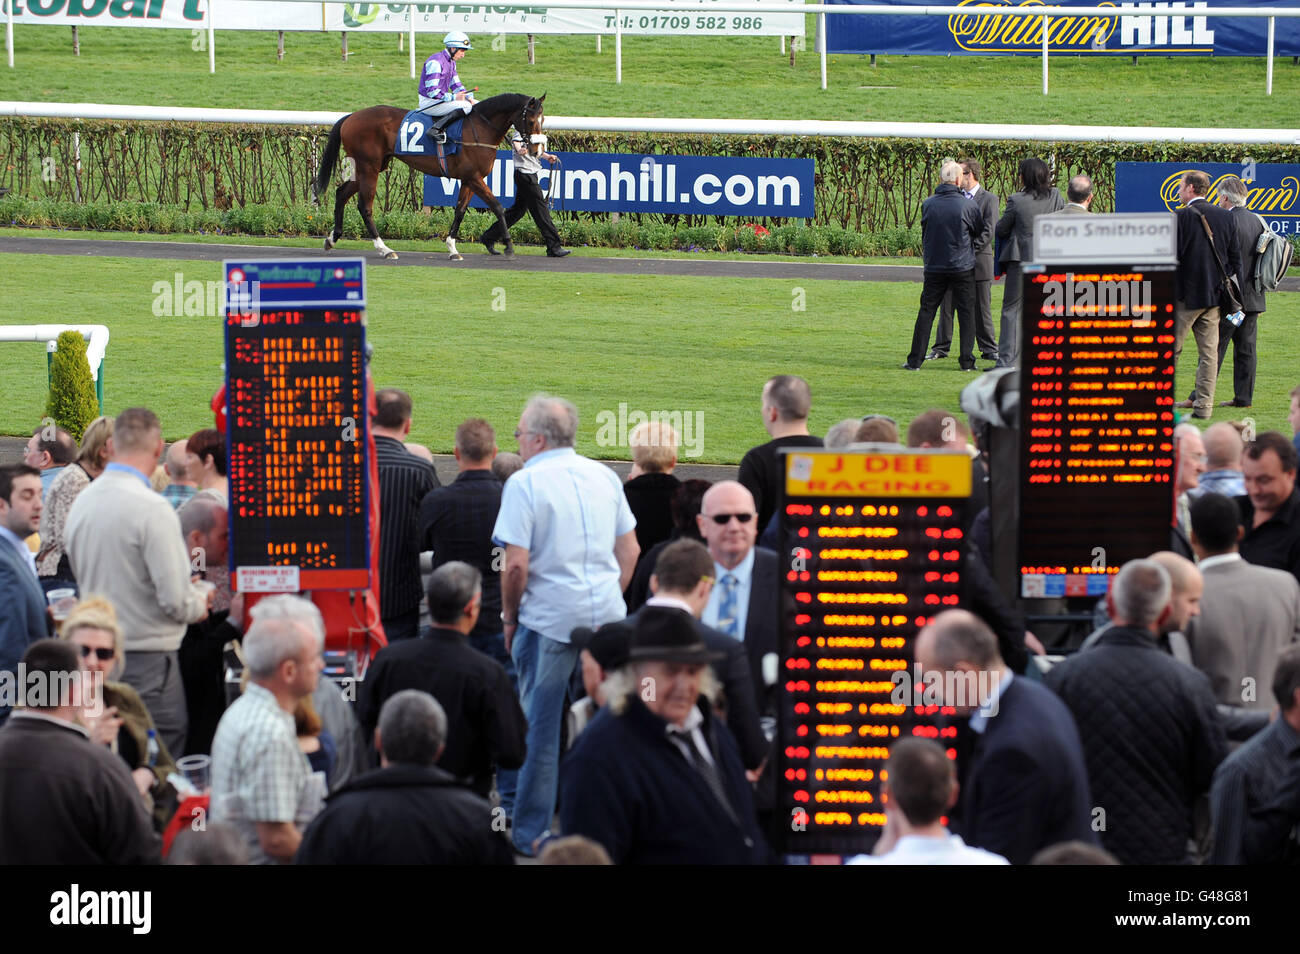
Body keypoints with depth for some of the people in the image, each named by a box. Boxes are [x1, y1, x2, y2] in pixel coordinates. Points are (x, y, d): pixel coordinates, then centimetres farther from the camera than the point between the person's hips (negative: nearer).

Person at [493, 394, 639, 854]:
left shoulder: (525, 483, -10)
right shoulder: (604, 476, 8)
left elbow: (516, 564, -15)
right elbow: (630, 550, 11)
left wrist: (510, 617, -2)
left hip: (550, 617, -5)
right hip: (607, 614, 5)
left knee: (540, 728, 2)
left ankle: (530, 833, 7)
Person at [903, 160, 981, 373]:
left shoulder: (928, 205, -3)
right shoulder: (967, 205, -10)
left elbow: (925, 232, 7)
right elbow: (981, 232, 3)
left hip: (934, 267, 2)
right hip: (963, 266, -2)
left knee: (926, 311, 7)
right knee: (966, 312, 6)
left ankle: (915, 360, 6)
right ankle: (966, 360, 4)